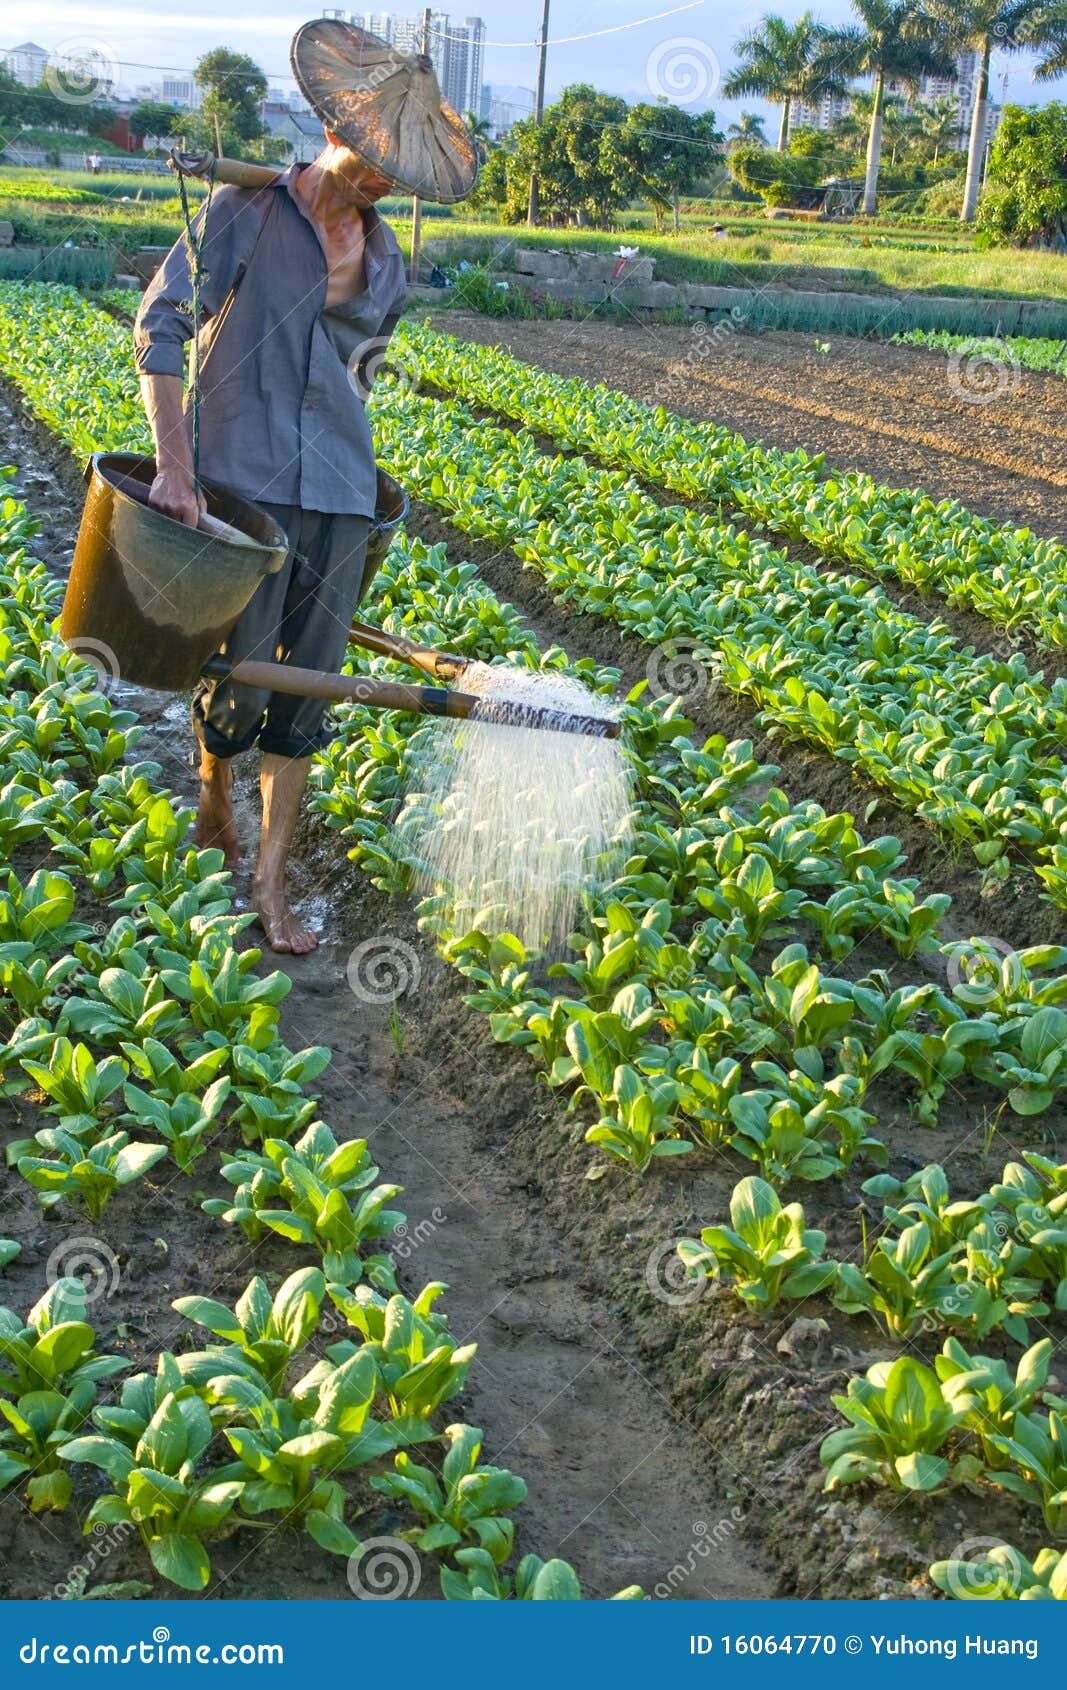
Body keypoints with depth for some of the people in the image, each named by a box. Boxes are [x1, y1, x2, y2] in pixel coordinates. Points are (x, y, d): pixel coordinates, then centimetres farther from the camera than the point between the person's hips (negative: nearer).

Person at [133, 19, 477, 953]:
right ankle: (214, 804, 31)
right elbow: (161, 326, -10)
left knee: (308, 687, 3)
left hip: (338, 499, 4)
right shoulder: (240, 213, -3)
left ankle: (271, 881, 12)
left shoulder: (387, 263, 12)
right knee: (238, 680, -2)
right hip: (243, 487, -4)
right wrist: (175, 464, -18)